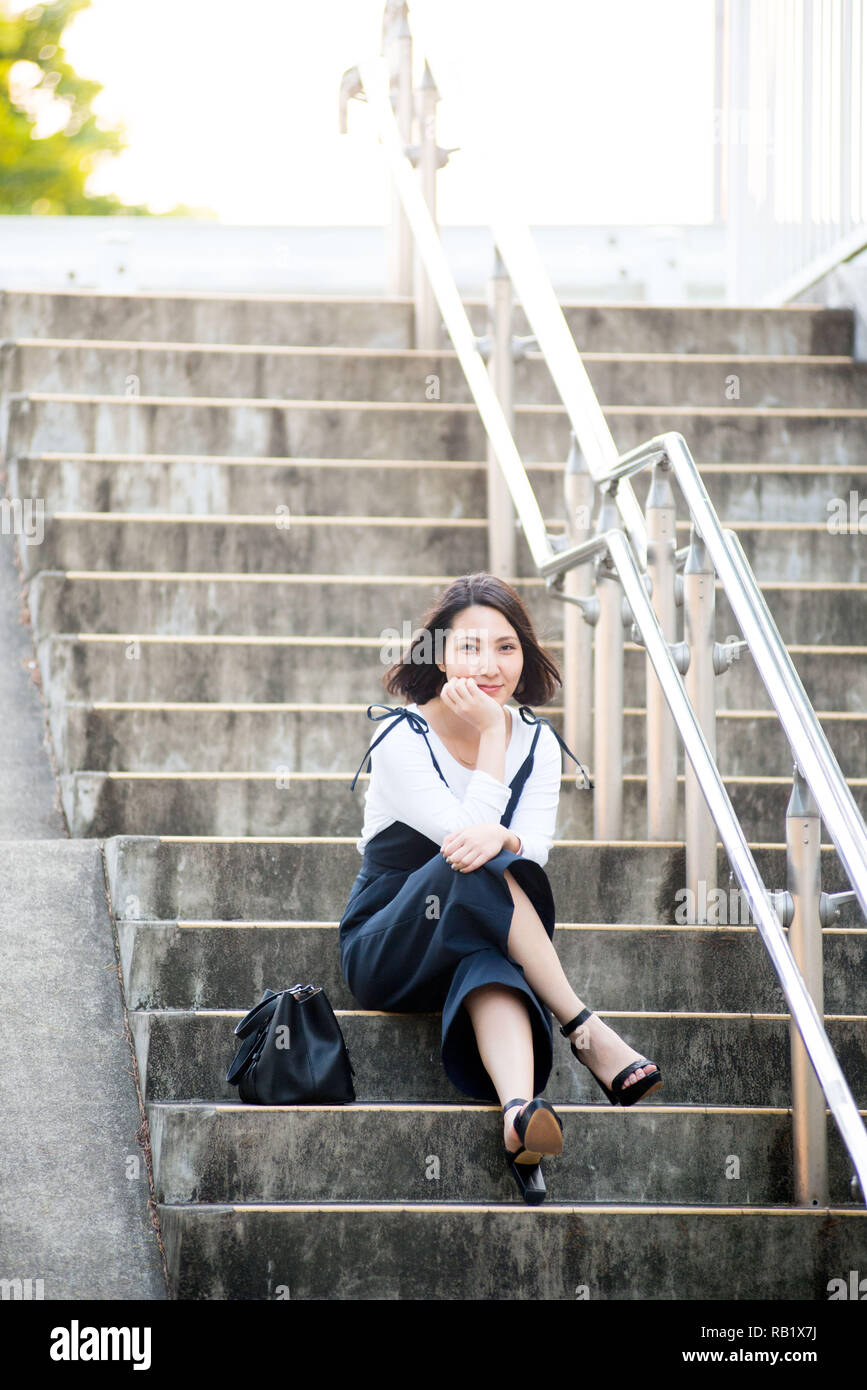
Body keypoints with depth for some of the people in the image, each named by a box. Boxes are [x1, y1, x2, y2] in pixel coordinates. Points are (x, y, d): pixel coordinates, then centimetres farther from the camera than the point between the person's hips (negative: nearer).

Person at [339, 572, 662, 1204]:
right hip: (386, 950, -3)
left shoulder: (537, 742, 5)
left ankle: (519, 1109, -66)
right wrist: (491, 735, -18)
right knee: (477, 865, -35)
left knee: (490, 963, -37)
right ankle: (589, 1035, -37)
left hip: (479, 941, 3)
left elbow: (534, 849, -10)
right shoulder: (403, 739, -10)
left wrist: (499, 838, -33)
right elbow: (467, 831, -21)